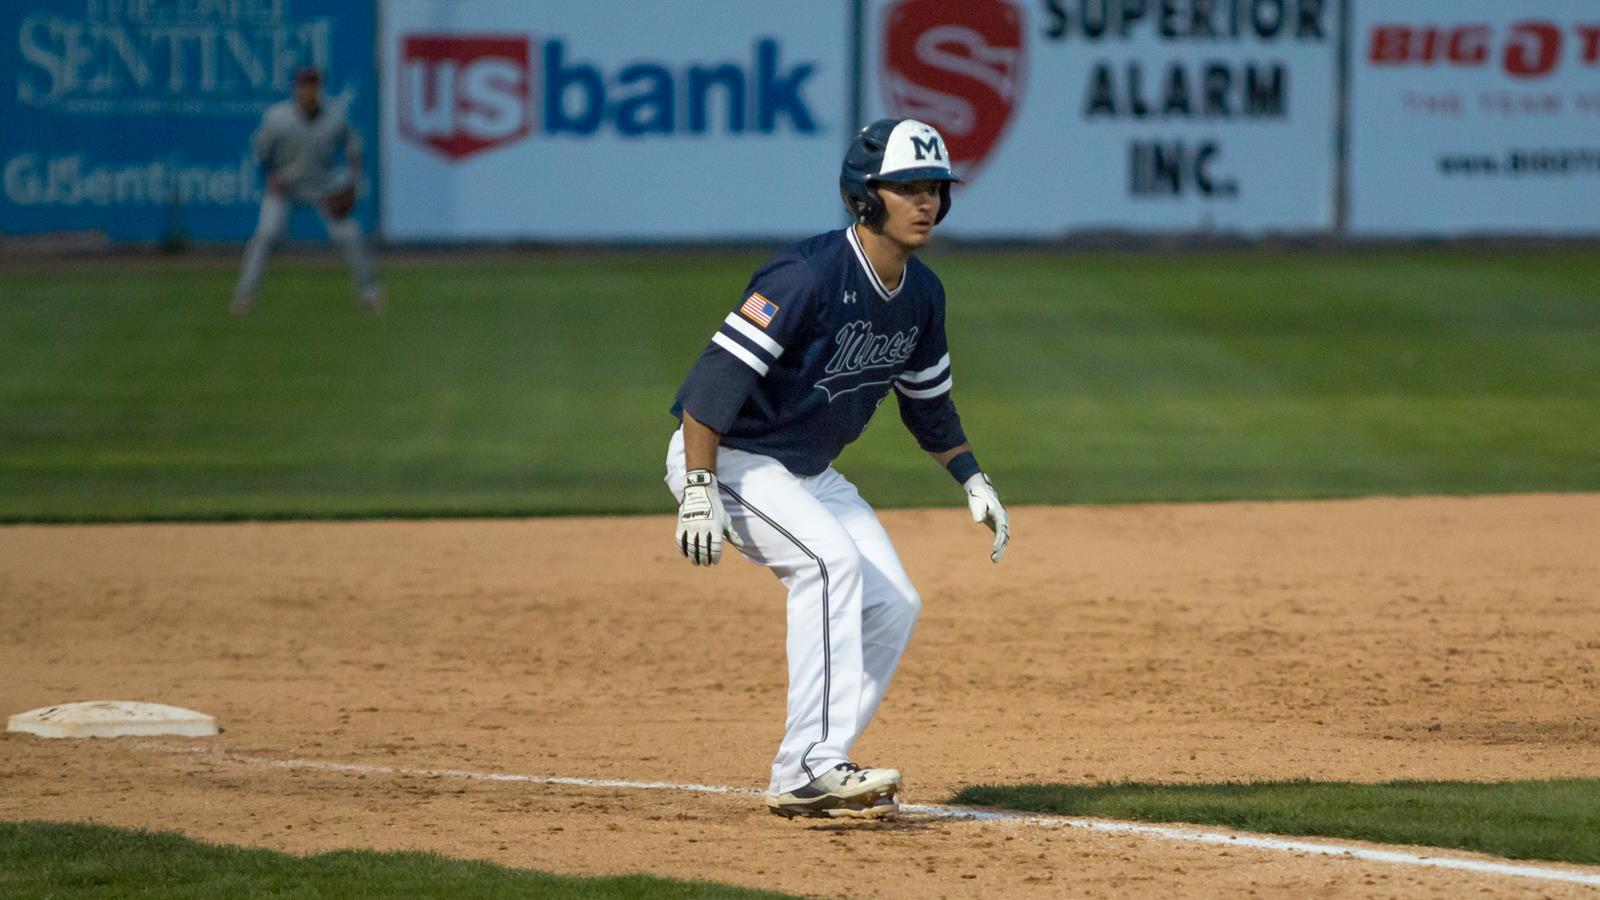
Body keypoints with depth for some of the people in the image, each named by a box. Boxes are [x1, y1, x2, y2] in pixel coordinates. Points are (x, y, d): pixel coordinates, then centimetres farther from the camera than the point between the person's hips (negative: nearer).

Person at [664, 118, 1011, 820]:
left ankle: (809, 777, 4)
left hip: (810, 473, 9)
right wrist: (699, 492, -34)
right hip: (729, 460, -9)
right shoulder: (809, 275, -25)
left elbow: (928, 399, 20)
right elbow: (716, 375, -30)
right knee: (830, 558, -28)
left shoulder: (921, 294, 2)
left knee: (892, 603, 0)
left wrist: (973, 481, 14)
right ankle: (810, 766, -28)